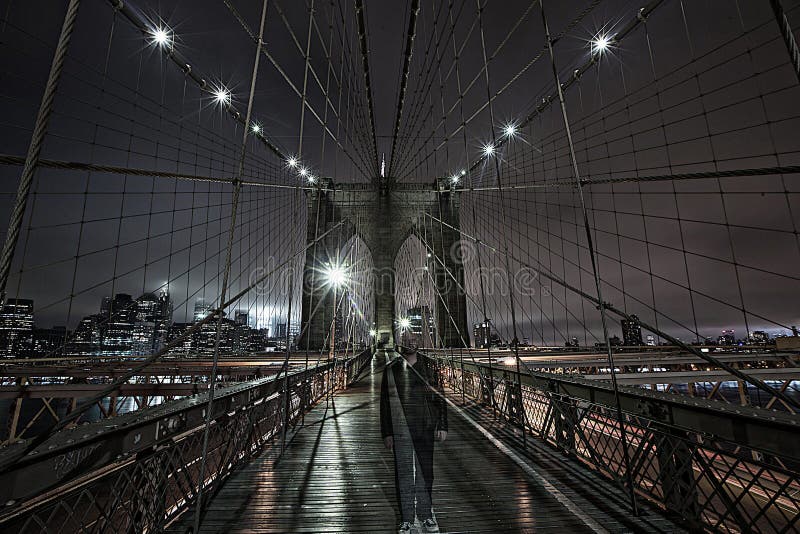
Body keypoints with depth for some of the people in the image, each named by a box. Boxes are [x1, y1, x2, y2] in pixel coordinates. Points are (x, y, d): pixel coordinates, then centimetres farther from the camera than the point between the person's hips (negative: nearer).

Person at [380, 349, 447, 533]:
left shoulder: (429, 367, 2)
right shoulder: (391, 370, -1)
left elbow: (439, 398, 7)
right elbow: (385, 403, 2)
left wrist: (442, 426, 2)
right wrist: (387, 433, -1)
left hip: (425, 428, 1)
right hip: (400, 430, -1)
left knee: (425, 473, 12)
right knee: (403, 474, 7)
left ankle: (425, 515, 31)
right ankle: (406, 519, 25)